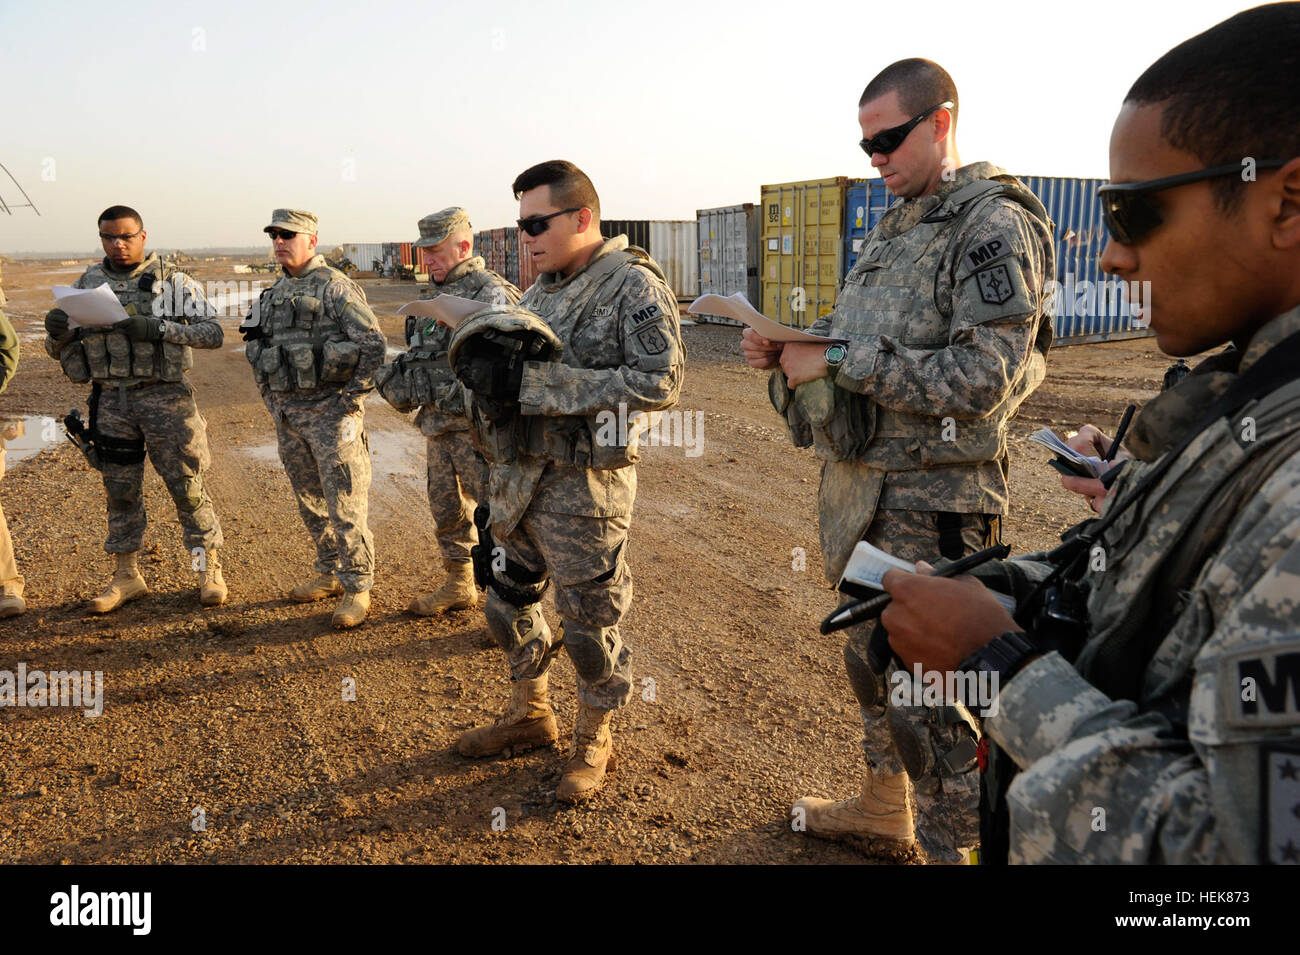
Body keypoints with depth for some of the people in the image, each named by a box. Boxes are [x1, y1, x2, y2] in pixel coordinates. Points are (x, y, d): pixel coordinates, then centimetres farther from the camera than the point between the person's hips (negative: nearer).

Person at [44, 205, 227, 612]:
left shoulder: (172, 281, -1)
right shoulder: (86, 285, 10)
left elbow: (212, 332, -8)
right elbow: (57, 350, 13)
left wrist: (159, 329, -20)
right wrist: (56, 331, -11)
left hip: (164, 396, -3)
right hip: (111, 401, 4)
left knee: (187, 486, -1)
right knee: (120, 491, 10)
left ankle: (210, 569, 12)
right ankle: (127, 576, 22)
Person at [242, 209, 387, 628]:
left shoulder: (335, 287, -10)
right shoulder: (274, 293, 14)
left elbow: (374, 345, -15)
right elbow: (261, 350, 26)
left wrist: (350, 397, -15)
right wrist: (273, 399, 16)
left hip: (330, 412, -8)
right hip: (288, 415, 8)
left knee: (345, 506, -5)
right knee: (310, 502, 15)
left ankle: (358, 587, 4)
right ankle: (329, 574, 29)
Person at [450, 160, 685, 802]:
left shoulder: (635, 286, -12)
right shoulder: (540, 290, 12)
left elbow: (659, 383, -23)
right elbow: (508, 363, 17)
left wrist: (535, 382, -24)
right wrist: (483, 367, -10)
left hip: (584, 484, -8)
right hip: (517, 476, 8)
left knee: (589, 622, 6)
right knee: (511, 601, 18)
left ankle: (593, 742, 27)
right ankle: (529, 715, 39)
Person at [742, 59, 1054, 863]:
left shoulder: (995, 225, -12)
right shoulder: (893, 228, 15)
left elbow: (982, 379, -23)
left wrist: (837, 359, -22)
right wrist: (789, 351, 1)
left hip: (932, 502, -9)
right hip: (862, 486, 9)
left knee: (929, 695, 0)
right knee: (872, 660, 21)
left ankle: (952, 846, 19)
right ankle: (883, 811, 40)